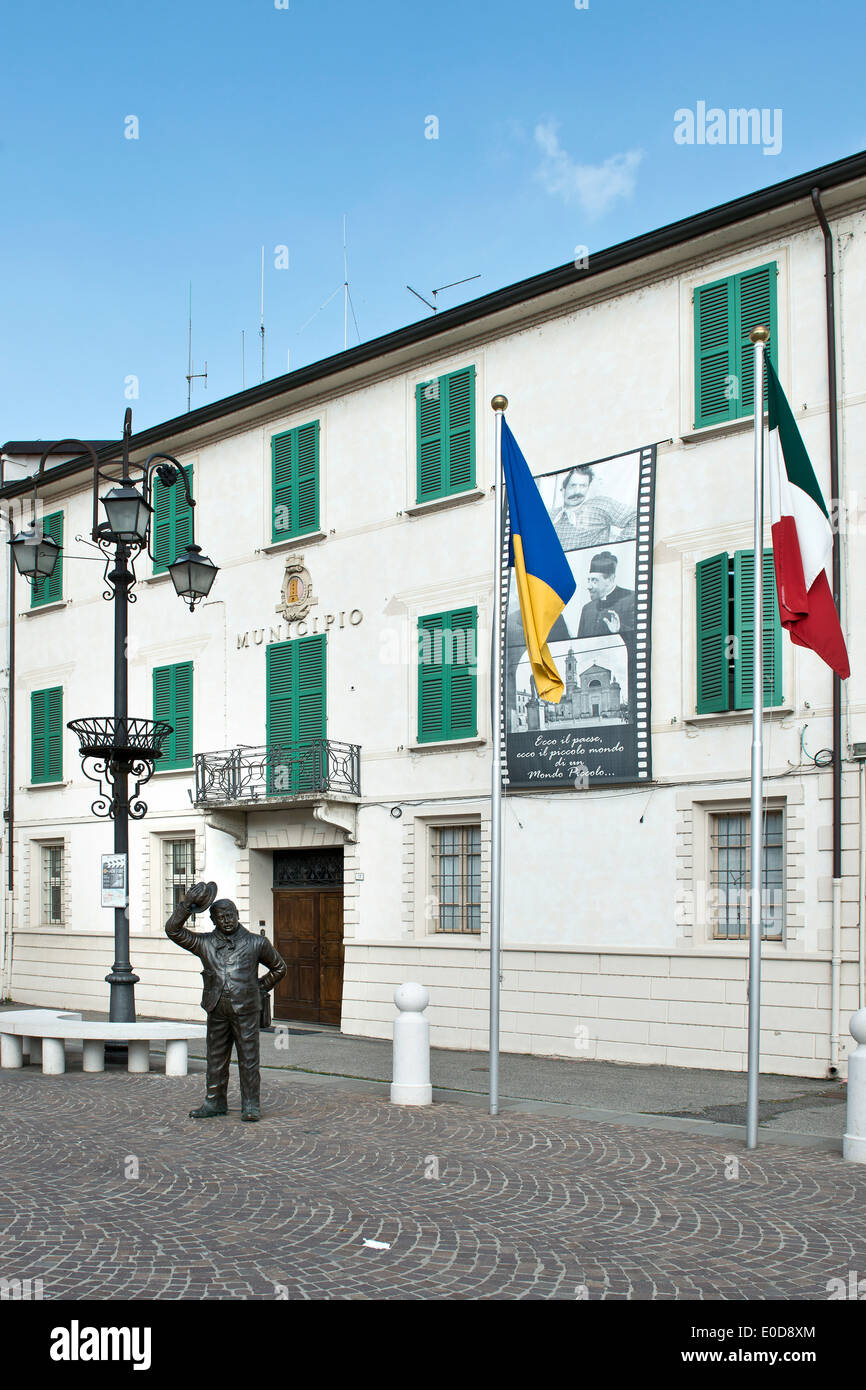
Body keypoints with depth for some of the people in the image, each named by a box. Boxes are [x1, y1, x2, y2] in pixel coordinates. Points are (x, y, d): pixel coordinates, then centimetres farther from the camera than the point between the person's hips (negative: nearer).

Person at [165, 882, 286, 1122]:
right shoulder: (205, 943, 9)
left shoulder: (255, 943, 6)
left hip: (246, 1010, -2)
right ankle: (215, 1102, 21)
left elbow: (279, 967, 19)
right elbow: (173, 930, 4)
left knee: (248, 1059, -1)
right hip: (217, 1010, 2)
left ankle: (250, 1105, 6)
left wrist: (261, 987, 10)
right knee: (216, 1058, 9)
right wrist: (187, 905, -5)